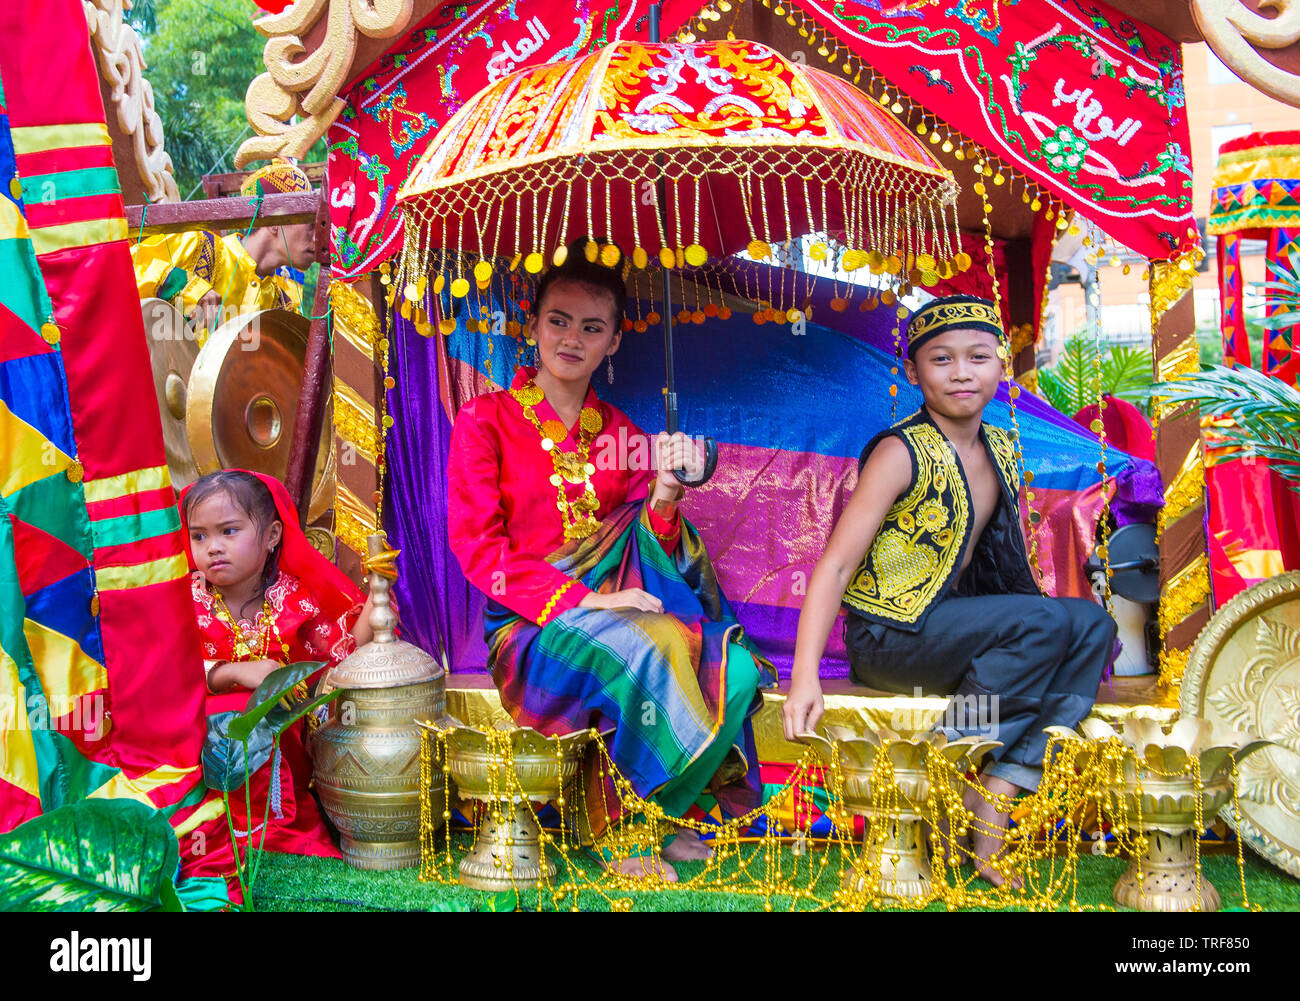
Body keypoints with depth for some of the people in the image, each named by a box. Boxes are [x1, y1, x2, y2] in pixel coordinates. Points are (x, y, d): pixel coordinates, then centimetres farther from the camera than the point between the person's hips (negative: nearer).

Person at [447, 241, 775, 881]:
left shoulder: (622, 436, 13)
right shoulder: (485, 421, 1)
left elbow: (651, 553, 6)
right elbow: (477, 548, -7)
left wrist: (664, 500, -17)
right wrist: (581, 599, -18)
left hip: (609, 609, 4)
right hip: (530, 626, -4)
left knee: (736, 670, -23)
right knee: (645, 653, -33)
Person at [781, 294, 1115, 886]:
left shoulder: (1001, 450, 7)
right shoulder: (901, 454, -14)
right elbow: (836, 565, -18)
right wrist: (805, 677, -27)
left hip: (951, 624, 8)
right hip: (887, 635, -7)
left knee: (1093, 625, -9)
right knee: (1046, 621, -23)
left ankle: (999, 791, -15)